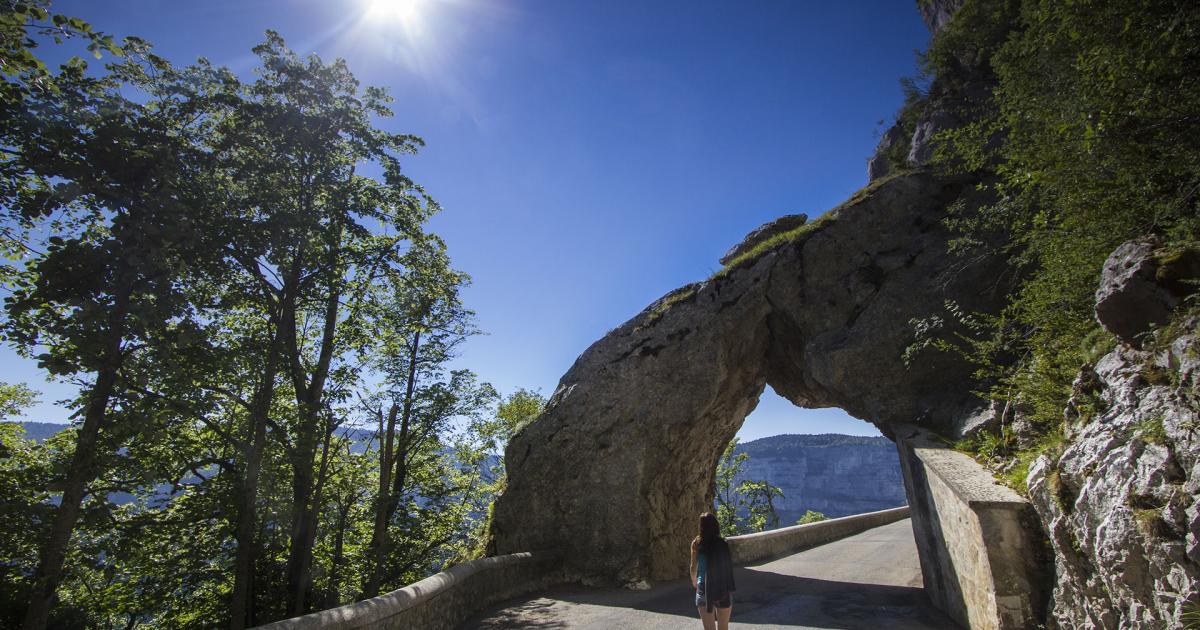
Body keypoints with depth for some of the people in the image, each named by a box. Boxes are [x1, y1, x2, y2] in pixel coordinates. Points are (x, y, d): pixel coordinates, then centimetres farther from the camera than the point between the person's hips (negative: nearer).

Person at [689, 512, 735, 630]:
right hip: (724, 590, 1)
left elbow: (693, 568, -1)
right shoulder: (724, 543, -9)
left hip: (704, 590, 0)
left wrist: (694, 581, 20)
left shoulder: (696, 544, -8)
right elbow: (729, 566, -8)